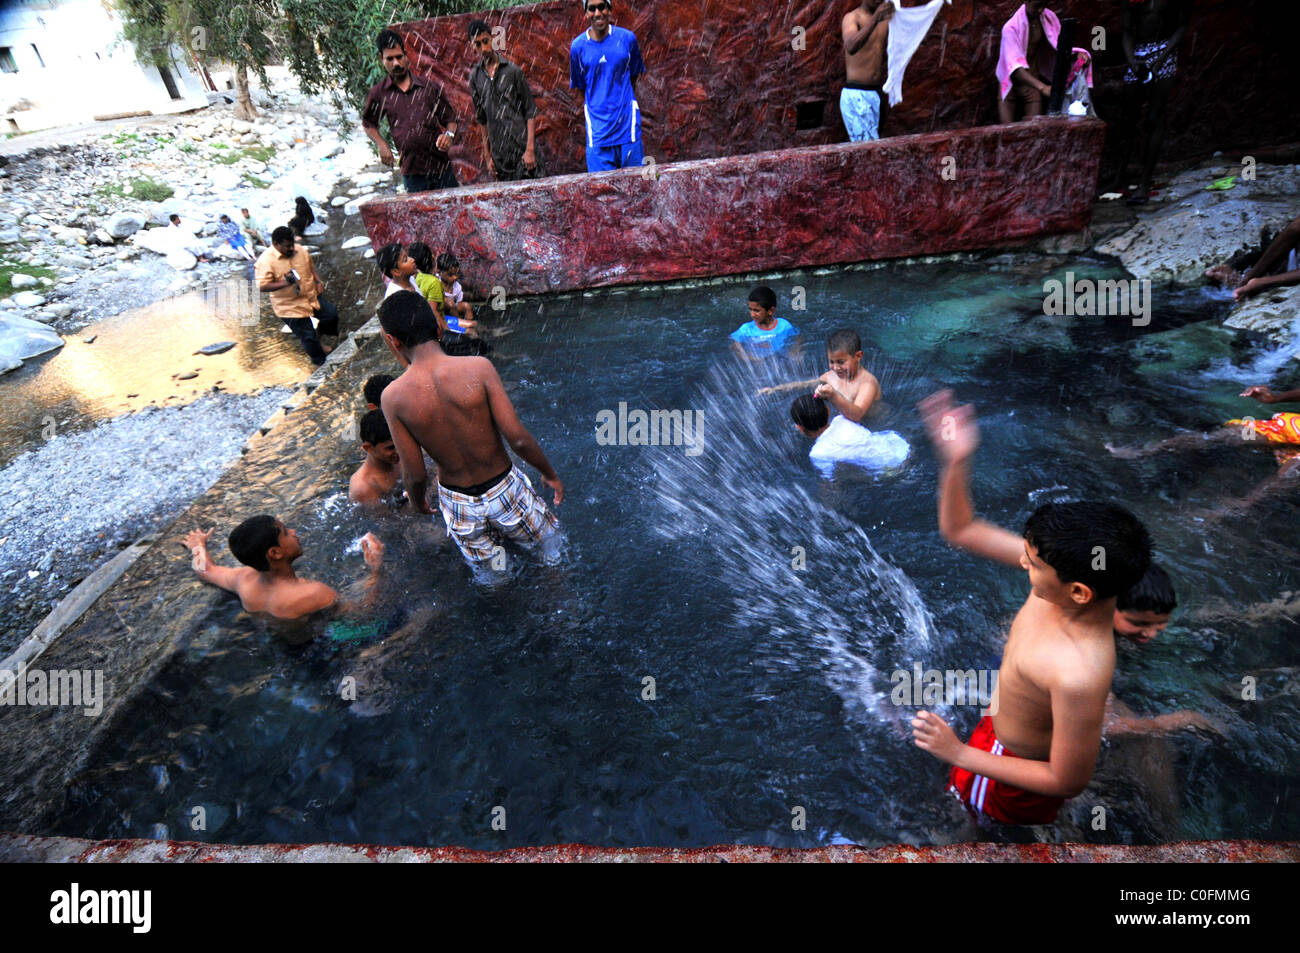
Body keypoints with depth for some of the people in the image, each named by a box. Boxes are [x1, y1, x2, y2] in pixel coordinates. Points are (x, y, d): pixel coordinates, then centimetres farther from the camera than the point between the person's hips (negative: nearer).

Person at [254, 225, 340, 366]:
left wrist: (318, 281, -1)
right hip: (290, 307, -6)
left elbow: (311, 266, 15)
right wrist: (285, 283, -36)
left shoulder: (299, 249, -2)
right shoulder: (265, 260, -20)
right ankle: (321, 362, 27)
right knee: (308, 336, 1)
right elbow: (262, 286, -24)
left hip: (312, 297, 6)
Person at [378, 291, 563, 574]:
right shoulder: (478, 368, -22)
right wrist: (550, 473, -2)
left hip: (457, 503, 2)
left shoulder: (393, 397, -17)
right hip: (503, 489, -1)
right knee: (550, 544, 29)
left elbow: (415, 474, -11)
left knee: (487, 571, 30)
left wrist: (419, 504, 13)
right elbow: (518, 438, -21)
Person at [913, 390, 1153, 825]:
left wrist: (958, 753, -26)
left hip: (1016, 782, -6)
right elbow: (959, 530, -14)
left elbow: (1068, 781, -29)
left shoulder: (1079, 674, -44)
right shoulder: (1067, 573, -23)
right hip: (997, 726, 6)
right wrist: (956, 462, -31)